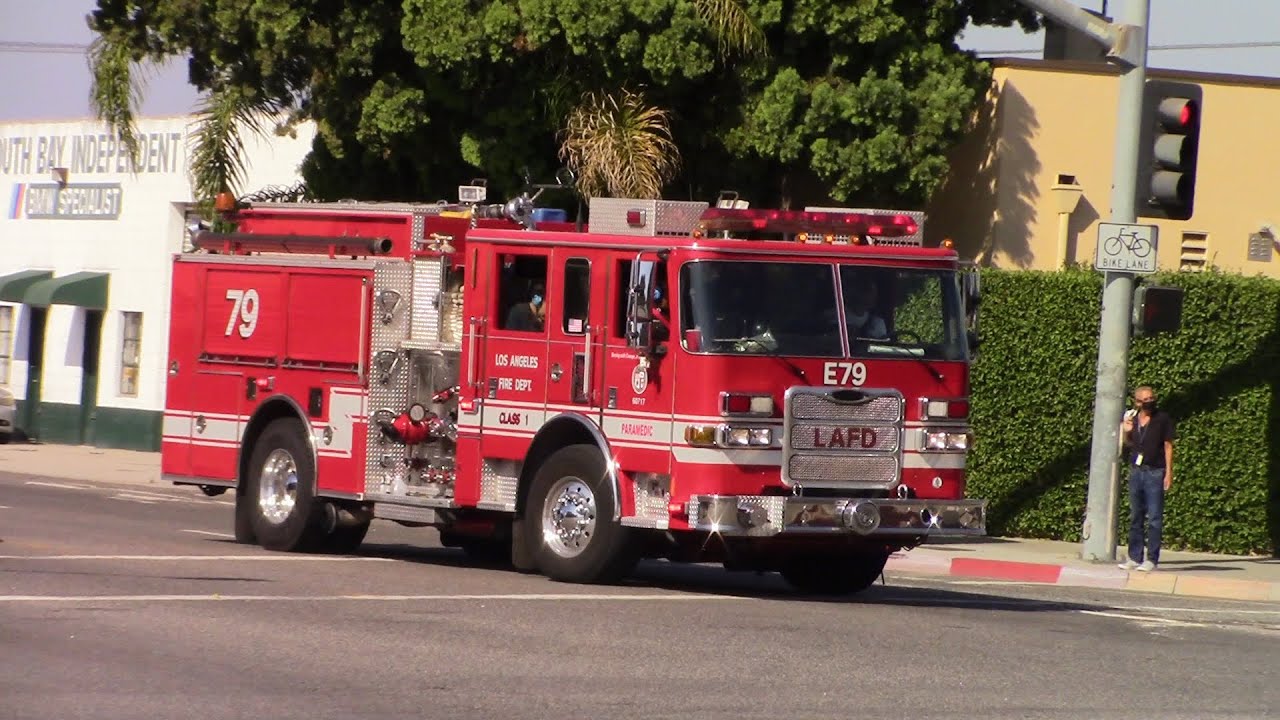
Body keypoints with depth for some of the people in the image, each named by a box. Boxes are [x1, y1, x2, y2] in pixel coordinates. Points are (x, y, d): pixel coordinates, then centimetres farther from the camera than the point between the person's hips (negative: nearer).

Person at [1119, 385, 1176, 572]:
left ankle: (1152, 559, -4)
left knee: (1154, 518, -5)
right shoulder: (1132, 419, 9)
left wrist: (1169, 472, -8)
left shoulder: (1162, 419, -3)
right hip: (1136, 471, 5)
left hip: (1155, 472, -5)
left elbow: (1168, 446, -3)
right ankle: (1134, 558, 14)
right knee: (1135, 517, 9)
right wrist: (1126, 432, 0)